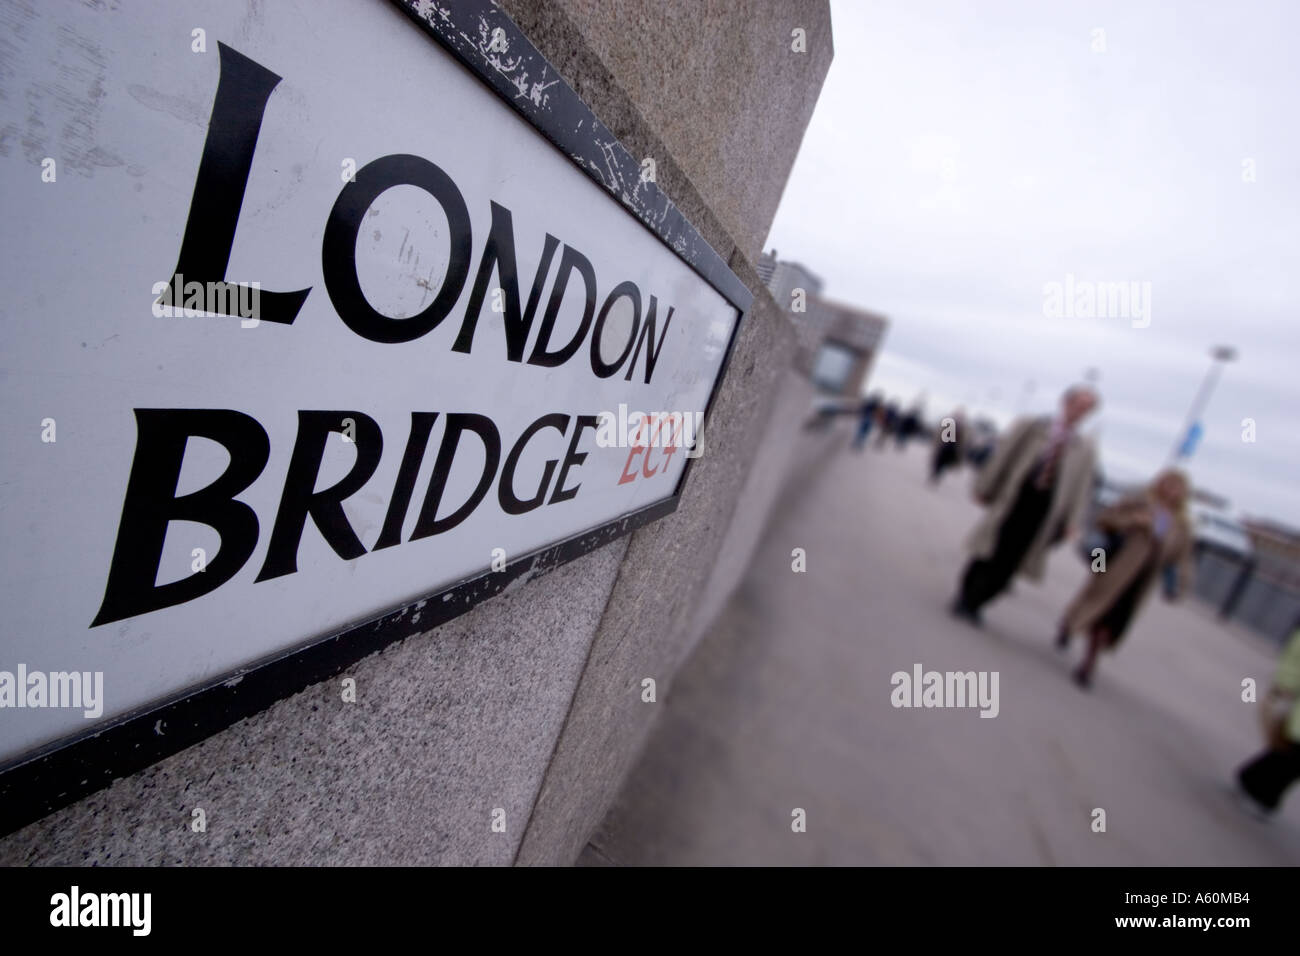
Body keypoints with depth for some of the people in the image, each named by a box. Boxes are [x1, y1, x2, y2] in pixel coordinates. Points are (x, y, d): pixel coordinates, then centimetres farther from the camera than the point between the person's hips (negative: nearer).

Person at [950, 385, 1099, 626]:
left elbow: (1082, 486, 5)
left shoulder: (1085, 450, 5)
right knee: (989, 551, 4)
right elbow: (1003, 456, 2)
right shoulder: (1030, 426, 1)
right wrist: (985, 488, 1)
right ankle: (964, 598, 21)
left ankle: (974, 605, 16)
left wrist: (1070, 522, -1)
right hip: (1014, 497, -2)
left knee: (1008, 562, 3)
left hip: (1044, 508, 2)